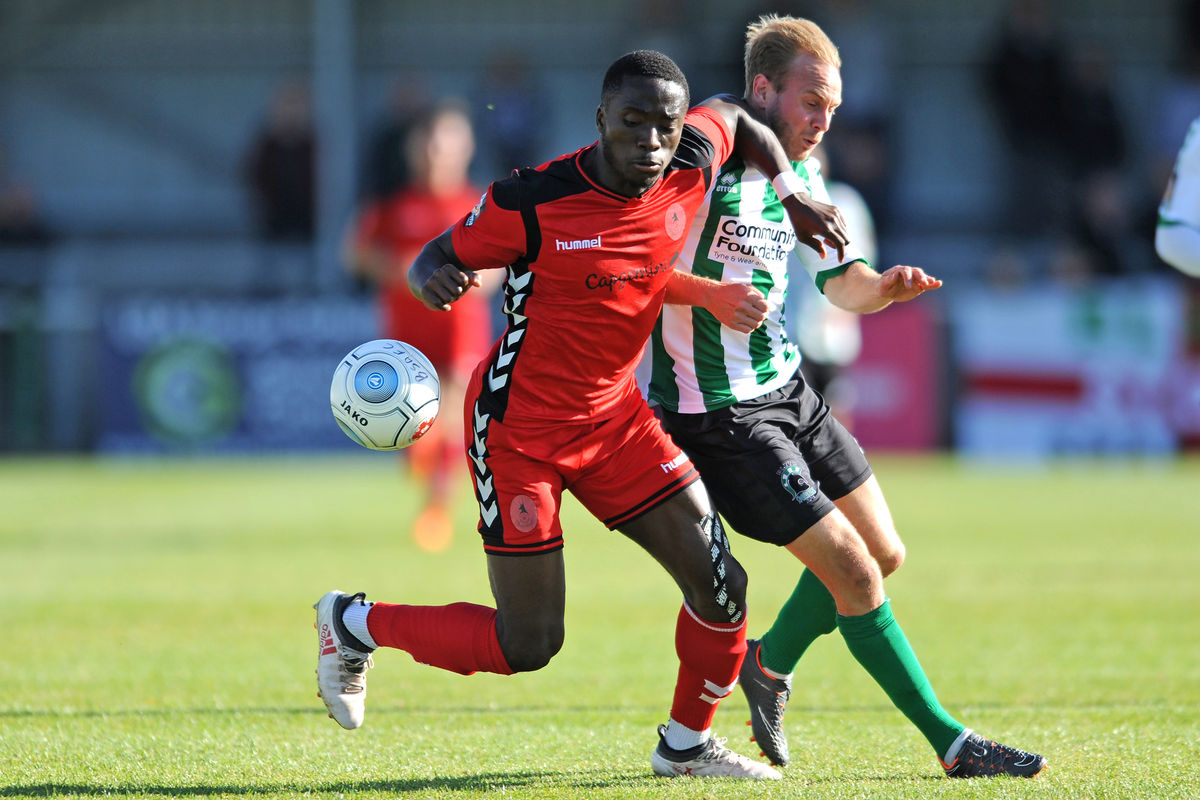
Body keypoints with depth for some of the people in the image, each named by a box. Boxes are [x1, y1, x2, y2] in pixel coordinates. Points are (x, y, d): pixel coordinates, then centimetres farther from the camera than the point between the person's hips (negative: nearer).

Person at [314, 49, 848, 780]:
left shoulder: (689, 167, -8)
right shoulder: (532, 204, -24)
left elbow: (734, 118, 15)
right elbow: (438, 256, -12)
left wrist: (794, 200, 10)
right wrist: (433, 278, -34)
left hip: (613, 414, 6)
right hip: (519, 427, -6)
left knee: (720, 585, -1)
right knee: (527, 647, -4)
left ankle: (687, 745, 25)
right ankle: (354, 624, 20)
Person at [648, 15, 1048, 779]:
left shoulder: (800, 172, 8)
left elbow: (838, 281, 15)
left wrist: (885, 286, -8)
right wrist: (710, 292, -32)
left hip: (788, 389, 9)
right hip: (717, 414, -9)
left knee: (883, 552, 13)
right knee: (853, 572, -10)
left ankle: (771, 664, 35)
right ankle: (952, 744, 0)